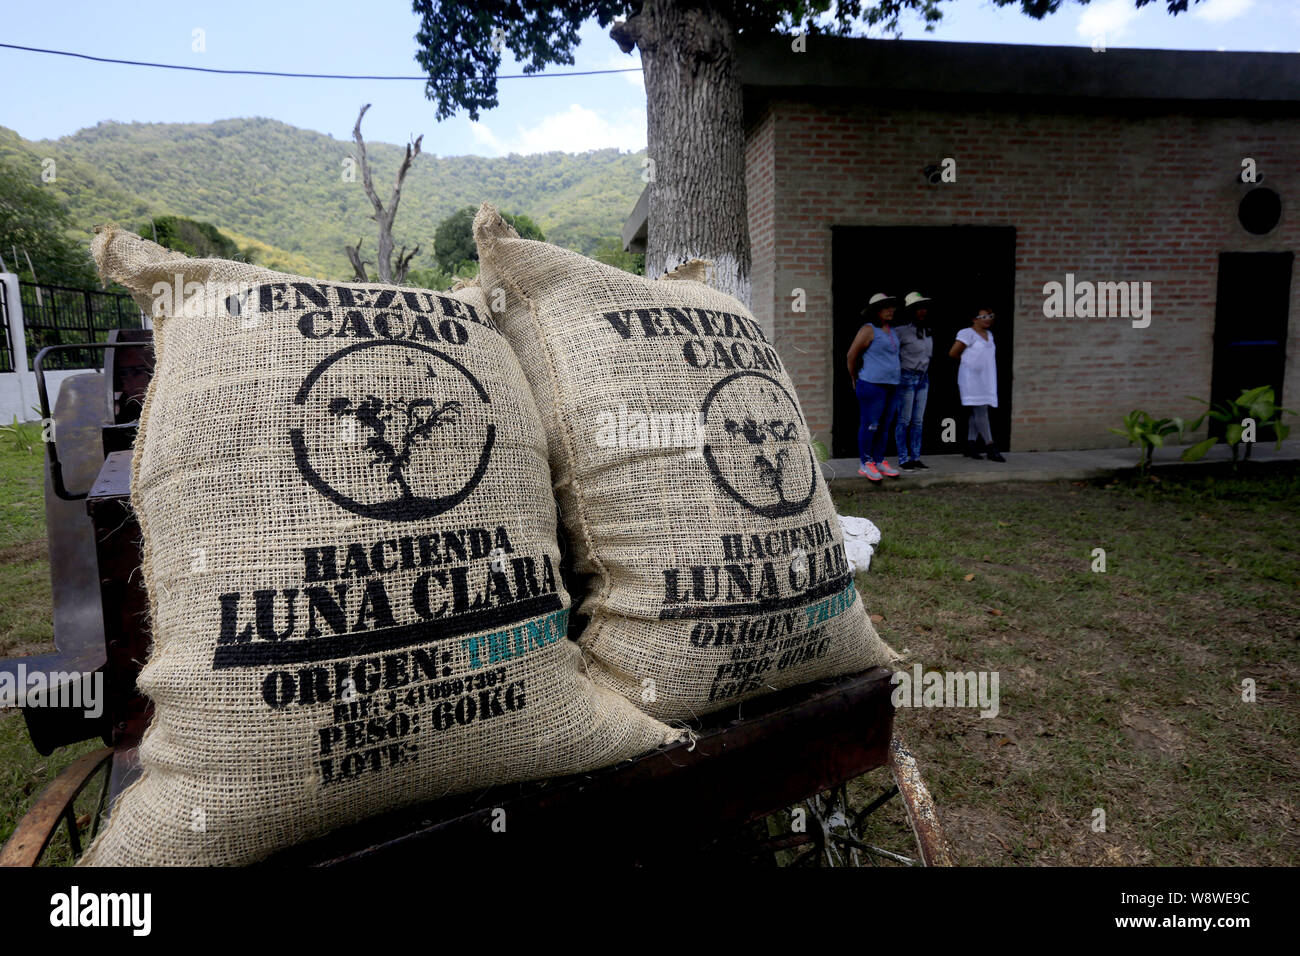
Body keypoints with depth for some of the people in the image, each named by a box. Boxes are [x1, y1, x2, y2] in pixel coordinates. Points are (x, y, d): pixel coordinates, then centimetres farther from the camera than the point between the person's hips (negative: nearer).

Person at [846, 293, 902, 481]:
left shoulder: (893, 332, 16)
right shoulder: (868, 330, -7)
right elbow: (852, 355, -6)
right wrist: (855, 379, 4)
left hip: (891, 386, 7)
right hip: (872, 385, -7)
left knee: (884, 426, 10)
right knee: (869, 425, -4)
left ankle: (880, 461, 17)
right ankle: (865, 463, 4)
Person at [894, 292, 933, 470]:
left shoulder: (926, 331, 10)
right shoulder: (902, 330, -13)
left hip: (923, 378, 7)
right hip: (906, 378, -7)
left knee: (918, 421, 8)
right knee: (904, 420, -2)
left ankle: (915, 457, 14)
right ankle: (903, 459, 4)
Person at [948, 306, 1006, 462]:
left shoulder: (989, 334, 17)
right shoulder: (967, 333, -7)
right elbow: (953, 353, -7)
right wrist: (967, 358, 8)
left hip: (986, 379, 8)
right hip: (971, 377, -8)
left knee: (977, 413, 7)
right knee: (981, 411, -12)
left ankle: (969, 445, 12)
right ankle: (991, 448, -15)